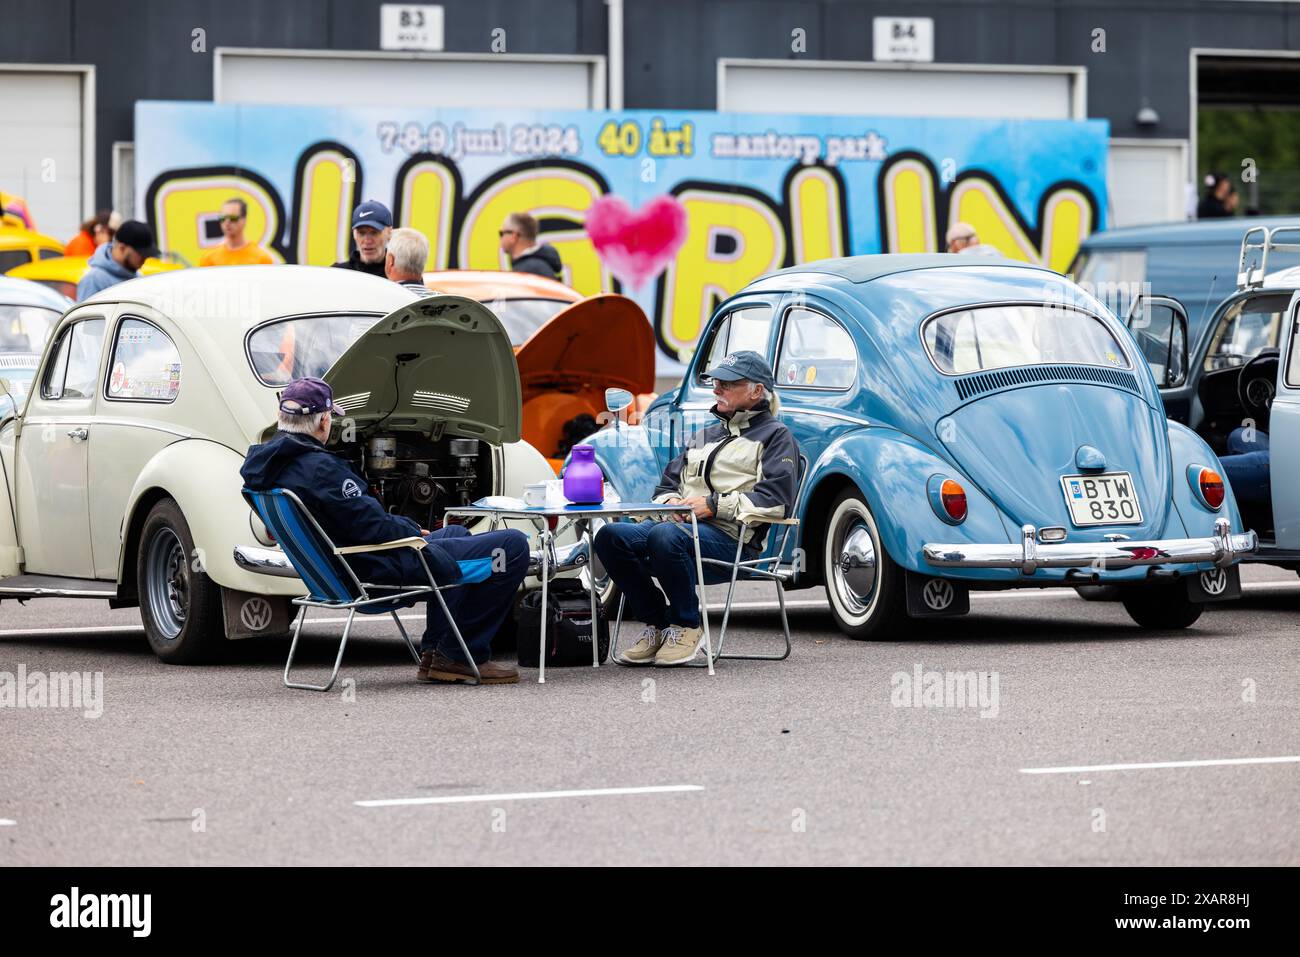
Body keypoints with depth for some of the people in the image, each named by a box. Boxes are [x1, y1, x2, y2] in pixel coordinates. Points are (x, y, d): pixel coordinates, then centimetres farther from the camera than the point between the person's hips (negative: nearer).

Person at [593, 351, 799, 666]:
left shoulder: (775, 436, 7)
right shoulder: (705, 436, 30)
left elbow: (776, 500, -9)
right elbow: (666, 487, 29)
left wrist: (714, 505, -13)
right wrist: (671, 502, 2)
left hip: (733, 539, -7)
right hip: (682, 523, 7)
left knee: (665, 537, -38)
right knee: (611, 536, -19)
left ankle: (686, 626, -18)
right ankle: (654, 624, -8)